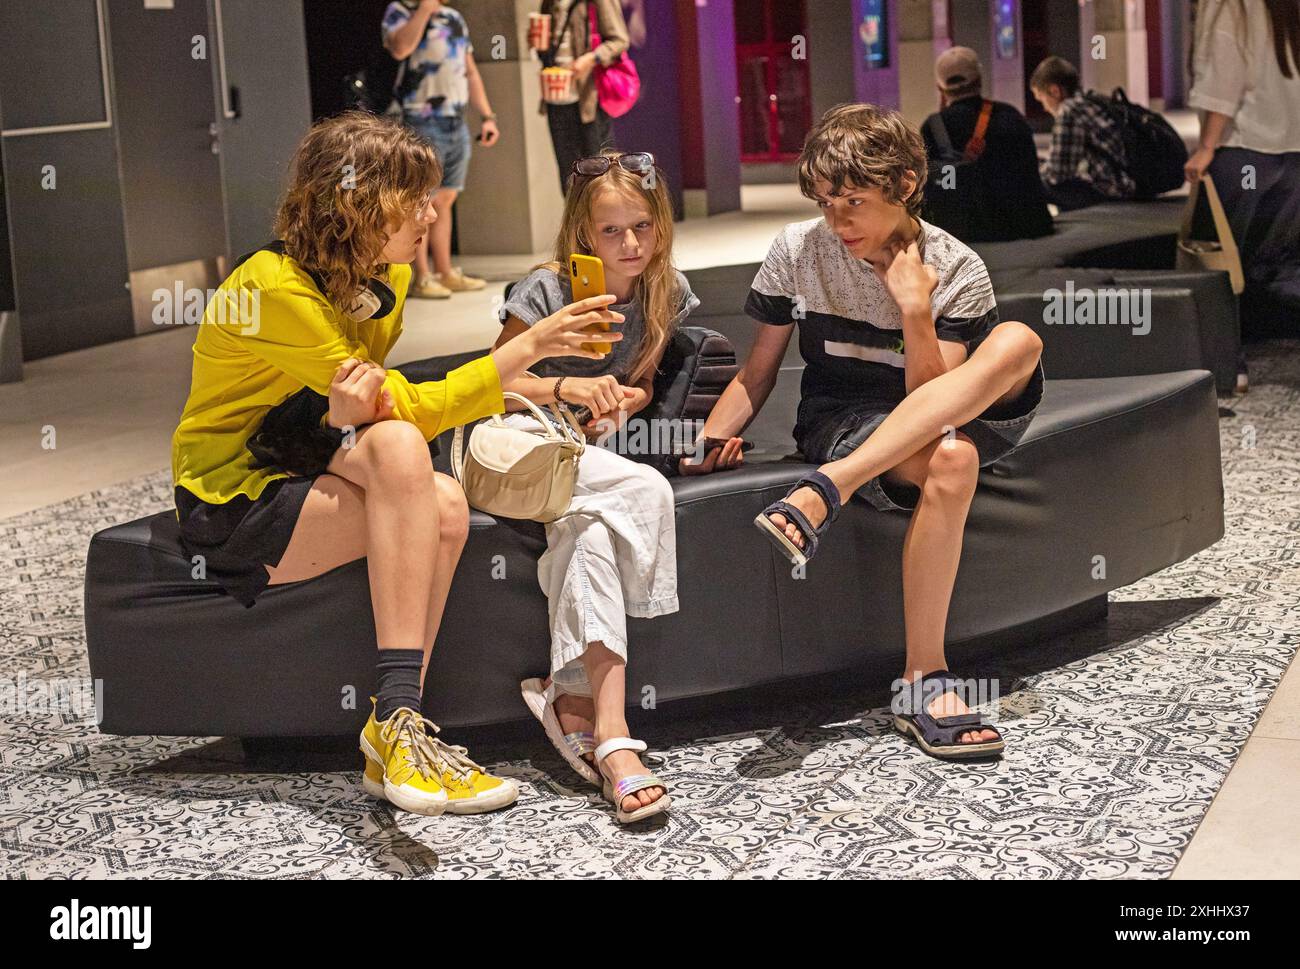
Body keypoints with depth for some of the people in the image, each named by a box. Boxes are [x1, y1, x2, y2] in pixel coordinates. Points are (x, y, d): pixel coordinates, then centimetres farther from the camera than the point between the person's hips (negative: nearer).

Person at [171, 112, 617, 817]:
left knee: (444, 506, -25)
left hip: (308, 478, 7)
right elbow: (404, 410, -25)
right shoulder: (276, 289, -22)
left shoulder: (386, 280, 4)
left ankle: (395, 734, -21)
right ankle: (397, 717, -39)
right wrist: (526, 349, -28)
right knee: (399, 447, -34)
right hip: (231, 506, -7)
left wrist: (353, 415, -21)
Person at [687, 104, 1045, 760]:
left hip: (950, 420, 2)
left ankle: (823, 492, -42)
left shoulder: (957, 272, -5)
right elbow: (758, 370, 5)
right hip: (842, 426, -2)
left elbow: (930, 394, -13)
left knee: (1017, 343, -33)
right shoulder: (798, 251, -1)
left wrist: (915, 308, -24)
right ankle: (923, 683, -35)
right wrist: (708, 440, -11)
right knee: (950, 461, -39)